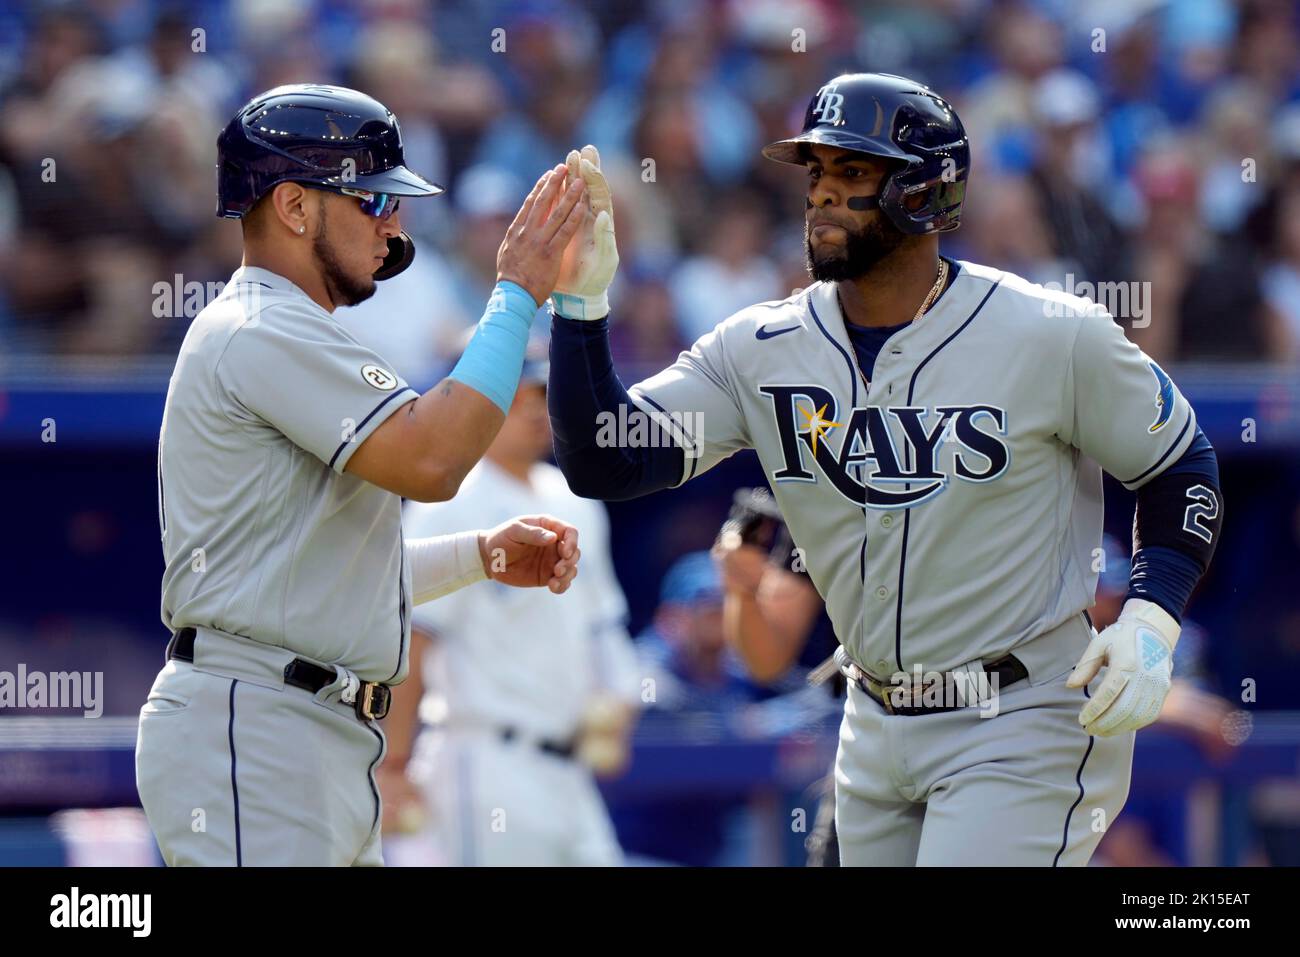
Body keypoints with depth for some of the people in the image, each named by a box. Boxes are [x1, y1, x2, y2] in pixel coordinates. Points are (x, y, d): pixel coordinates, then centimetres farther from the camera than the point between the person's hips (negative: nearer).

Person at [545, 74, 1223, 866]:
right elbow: (604, 464, -7)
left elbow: (1182, 467, 0)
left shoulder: (1053, 338, -12)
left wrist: (1150, 623, -16)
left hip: (1027, 725, -6)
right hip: (876, 732, 6)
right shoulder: (762, 349, -2)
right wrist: (583, 302, -19)